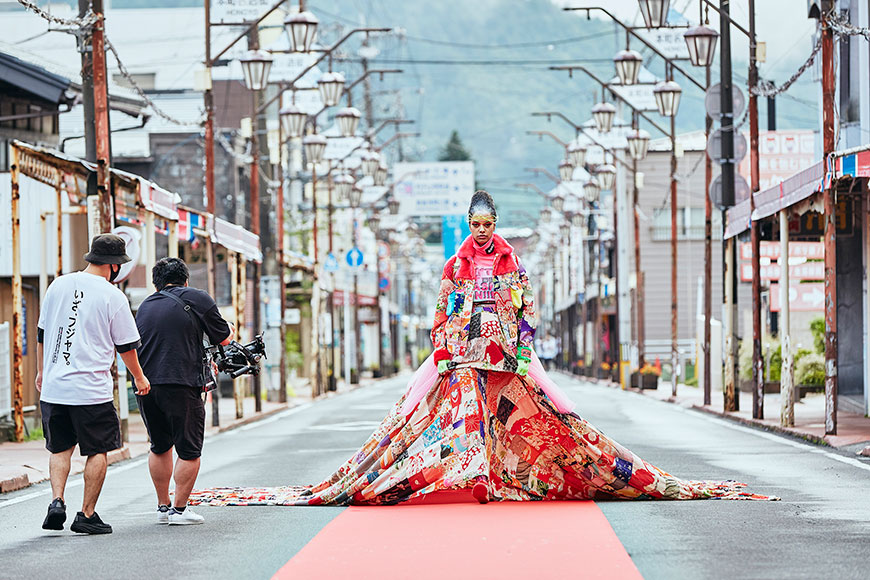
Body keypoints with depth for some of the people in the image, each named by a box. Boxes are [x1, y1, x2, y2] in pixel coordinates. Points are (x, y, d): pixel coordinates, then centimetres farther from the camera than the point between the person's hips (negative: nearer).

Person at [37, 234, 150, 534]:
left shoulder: (58, 285, 7)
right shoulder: (113, 296, -7)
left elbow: (41, 333, 16)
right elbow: (126, 346, 1)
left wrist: (42, 371, 29)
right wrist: (140, 378, 17)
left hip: (53, 387, 4)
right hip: (92, 390, -4)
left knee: (60, 448, 16)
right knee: (97, 451, 7)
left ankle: (57, 501, -1)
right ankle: (87, 515, 5)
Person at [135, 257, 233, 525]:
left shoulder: (145, 306, 15)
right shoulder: (198, 299, 1)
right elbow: (224, 339, 8)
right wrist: (230, 330, 34)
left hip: (144, 386, 5)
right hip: (180, 385, -5)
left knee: (160, 447, 21)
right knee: (189, 450, 6)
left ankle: (163, 507, 24)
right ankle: (179, 510, 4)